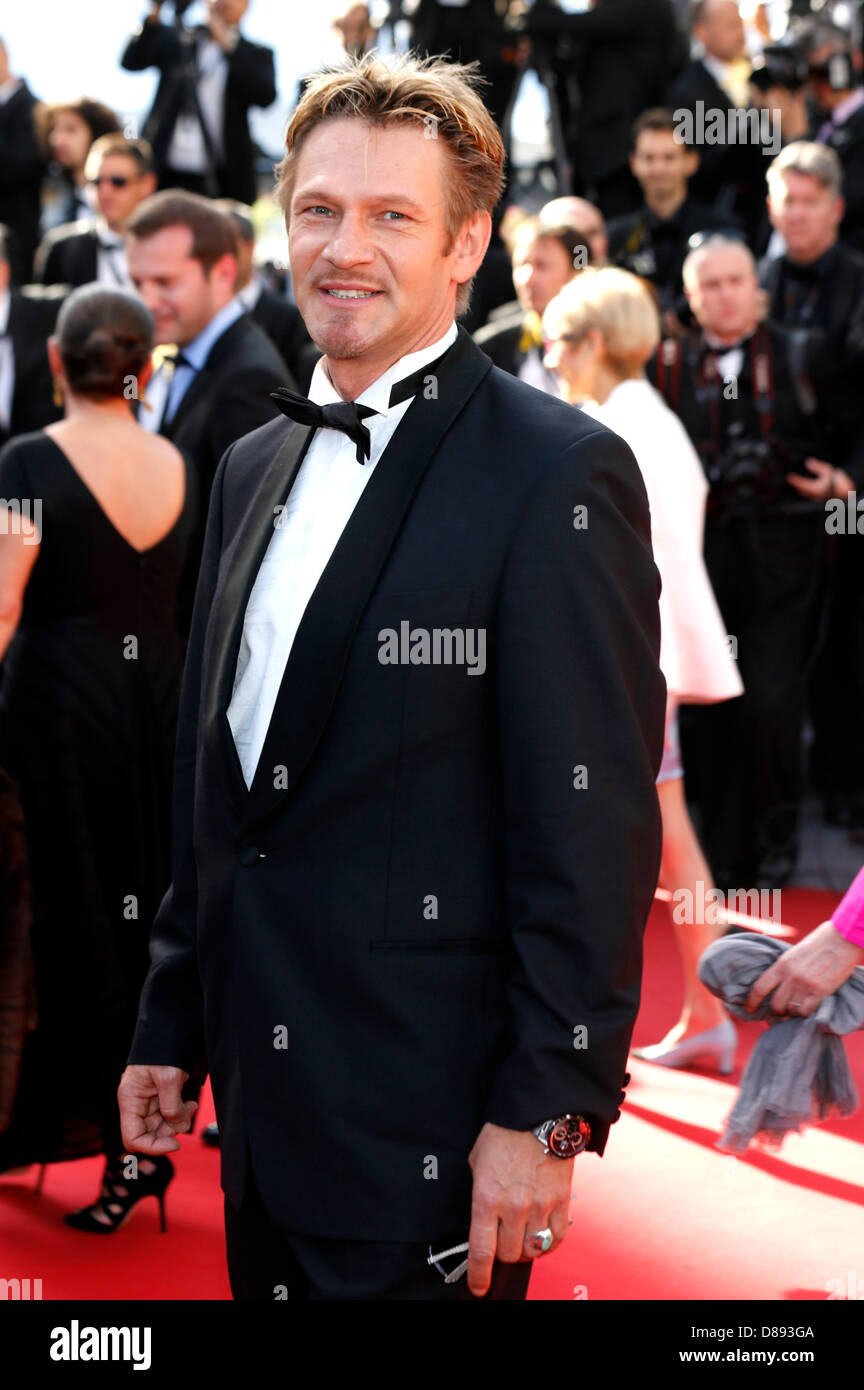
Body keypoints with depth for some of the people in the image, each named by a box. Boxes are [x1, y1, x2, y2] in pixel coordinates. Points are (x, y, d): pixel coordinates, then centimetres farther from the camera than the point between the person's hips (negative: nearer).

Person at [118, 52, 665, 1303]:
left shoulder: (559, 475, -11)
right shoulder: (252, 470, 12)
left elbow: (594, 831, -15)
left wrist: (547, 1112, -16)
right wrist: (170, 1027, 16)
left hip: (427, 1129, -7)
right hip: (261, 1101, 7)